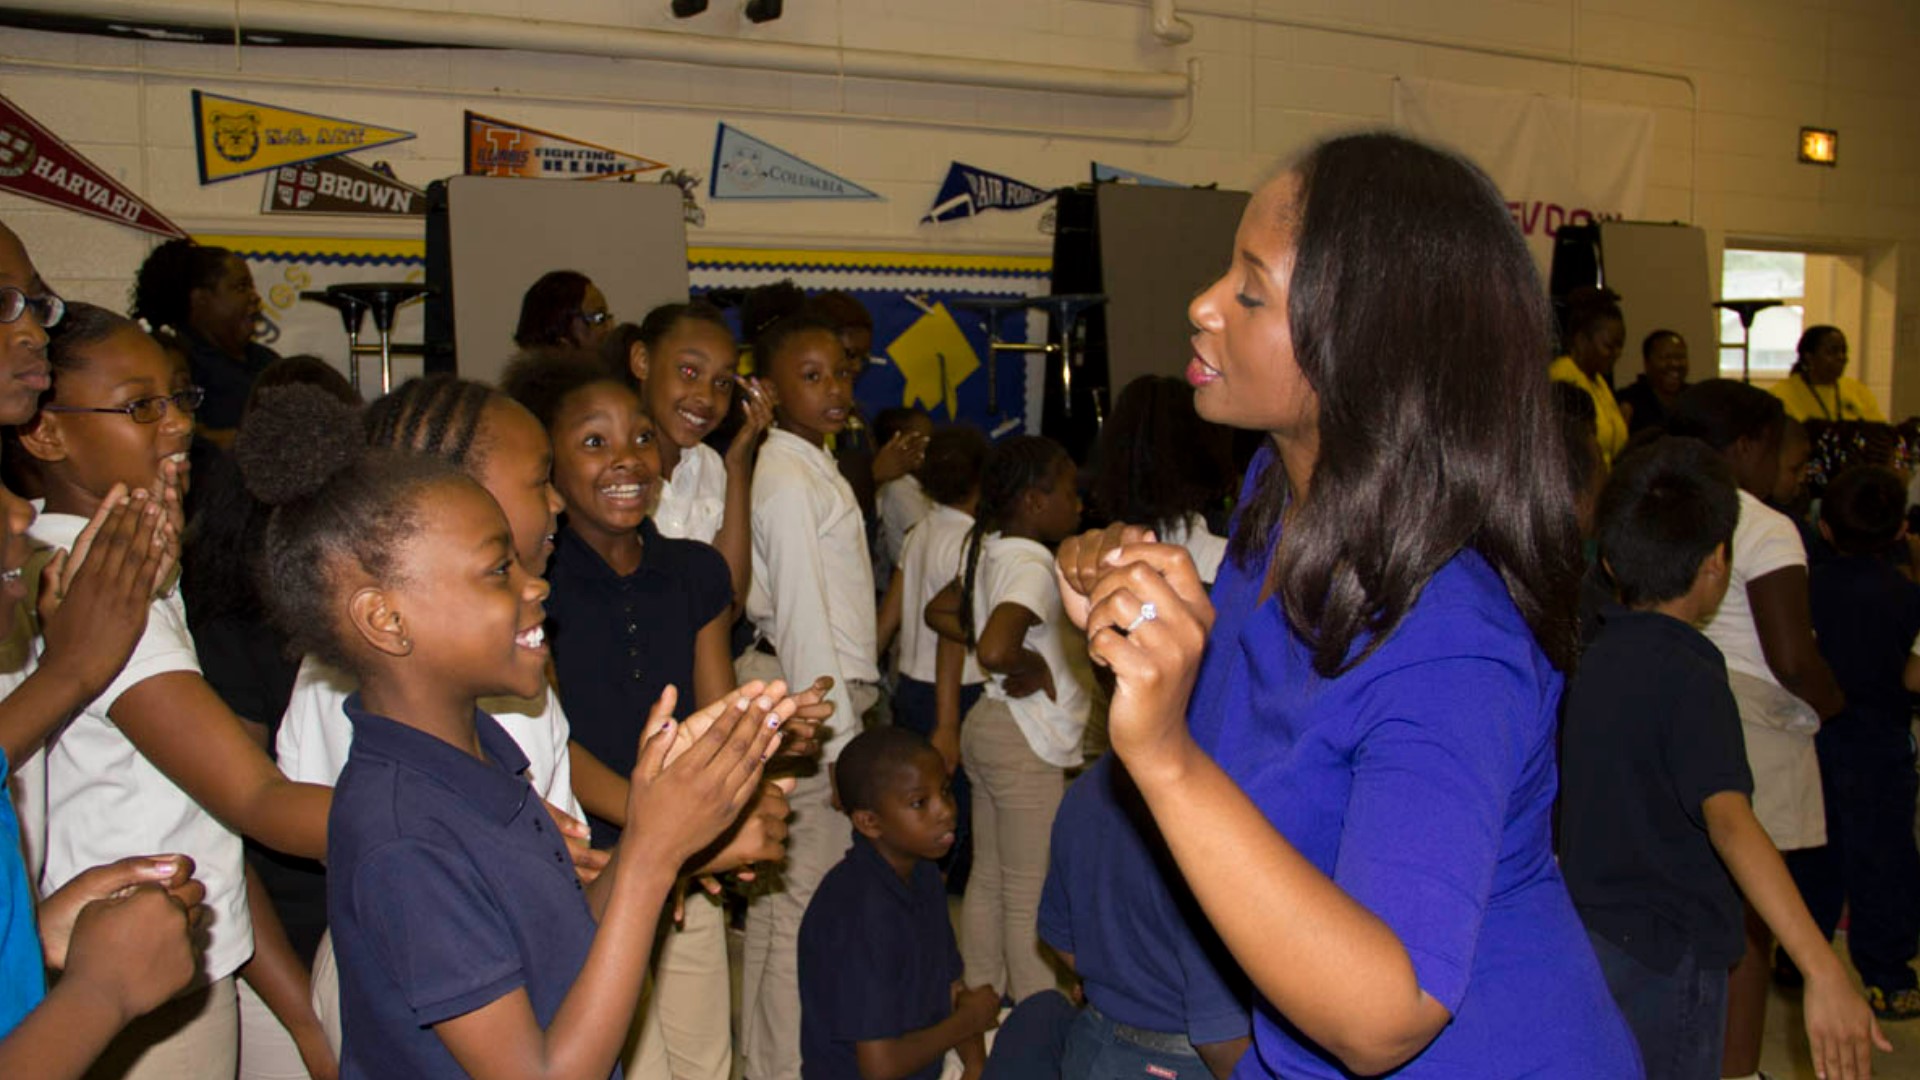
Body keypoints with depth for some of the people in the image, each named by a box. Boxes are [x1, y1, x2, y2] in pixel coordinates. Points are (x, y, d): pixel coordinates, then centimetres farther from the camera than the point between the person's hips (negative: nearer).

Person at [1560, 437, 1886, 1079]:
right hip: (1664, 960, -7)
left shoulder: (1593, 659, 4)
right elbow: (1729, 821, -34)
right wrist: (1825, 975, -41)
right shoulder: (1690, 678, -20)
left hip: (1584, 936, 8)